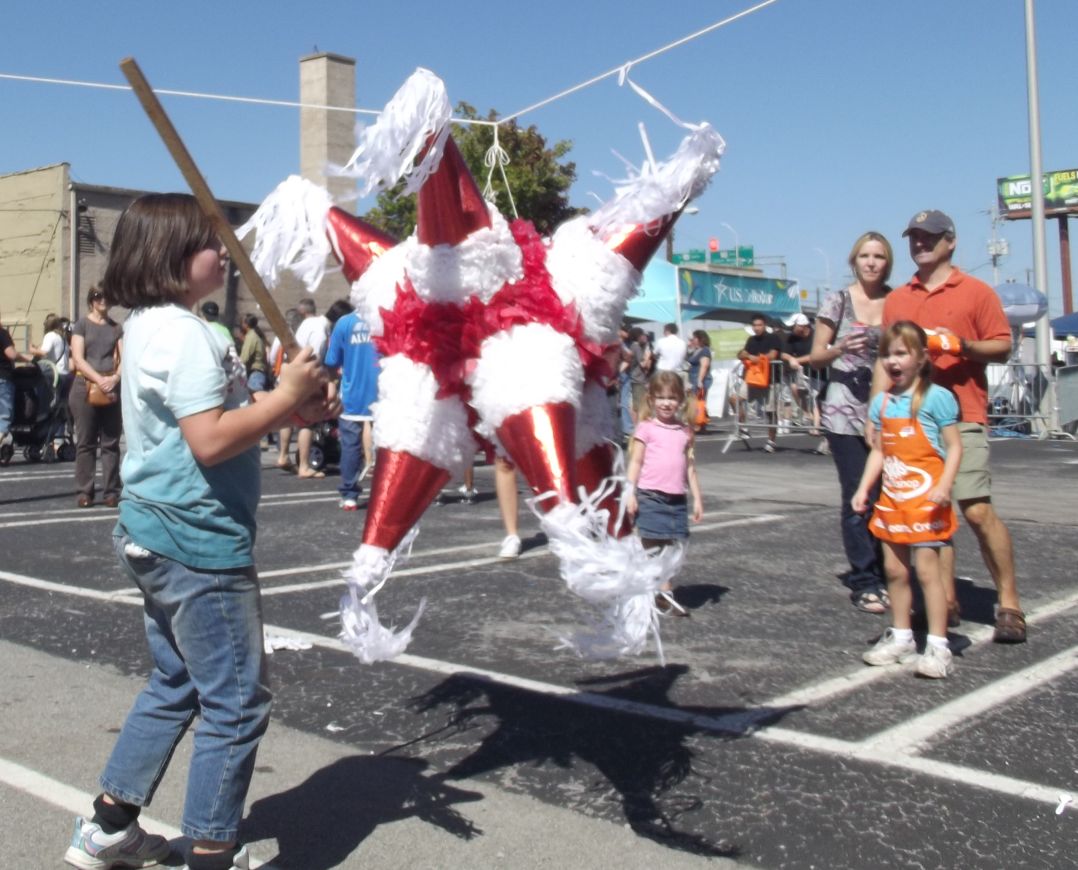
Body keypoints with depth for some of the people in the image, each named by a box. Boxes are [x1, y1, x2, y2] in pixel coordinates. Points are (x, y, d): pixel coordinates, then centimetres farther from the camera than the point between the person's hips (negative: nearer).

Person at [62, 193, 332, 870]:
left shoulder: (148, 326, 14)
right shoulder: (184, 334, -19)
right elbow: (211, 440, -26)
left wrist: (288, 405, 4)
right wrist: (286, 397, -18)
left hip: (159, 535, 11)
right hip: (198, 542, -11)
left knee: (174, 686, 22)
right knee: (237, 702, 0)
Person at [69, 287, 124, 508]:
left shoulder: (116, 327, 12)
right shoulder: (81, 324, 3)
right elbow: (78, 359, -5)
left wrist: (114, 378, -13)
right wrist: (99, 380, -16)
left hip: (112, 389, 3)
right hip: (85, 387, -3)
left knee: (111, 442, 3)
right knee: (85, 442, 0)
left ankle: (111, 491, 7)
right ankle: (84, 491, 4)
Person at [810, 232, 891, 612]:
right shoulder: (837, 301, 3)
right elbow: (815, 357, 3)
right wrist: (840, 349, -16)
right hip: (845, 413, -3)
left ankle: (882, 577, 13)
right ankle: (864, 582, 3)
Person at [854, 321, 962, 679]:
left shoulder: (936, 397, -9)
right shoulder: (882, 402, 9)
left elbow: (954, 447, -10)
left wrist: (944, 486, -21)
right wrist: (864, 488, 7)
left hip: (925, 499, -6)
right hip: (892, 498, 6)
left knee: (927, 569, -7)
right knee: (894, 570, 11)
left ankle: (937, 645, 0)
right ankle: (900, 637, 24)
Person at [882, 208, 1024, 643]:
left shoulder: (976, 292, 6)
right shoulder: (897, 300, 16)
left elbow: (1002, 346, 2)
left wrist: (962, 345, -16)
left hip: (962, 417, -4)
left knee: (977, 509, -10)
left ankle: (1009, 604, 0)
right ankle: (946, 600, 9)